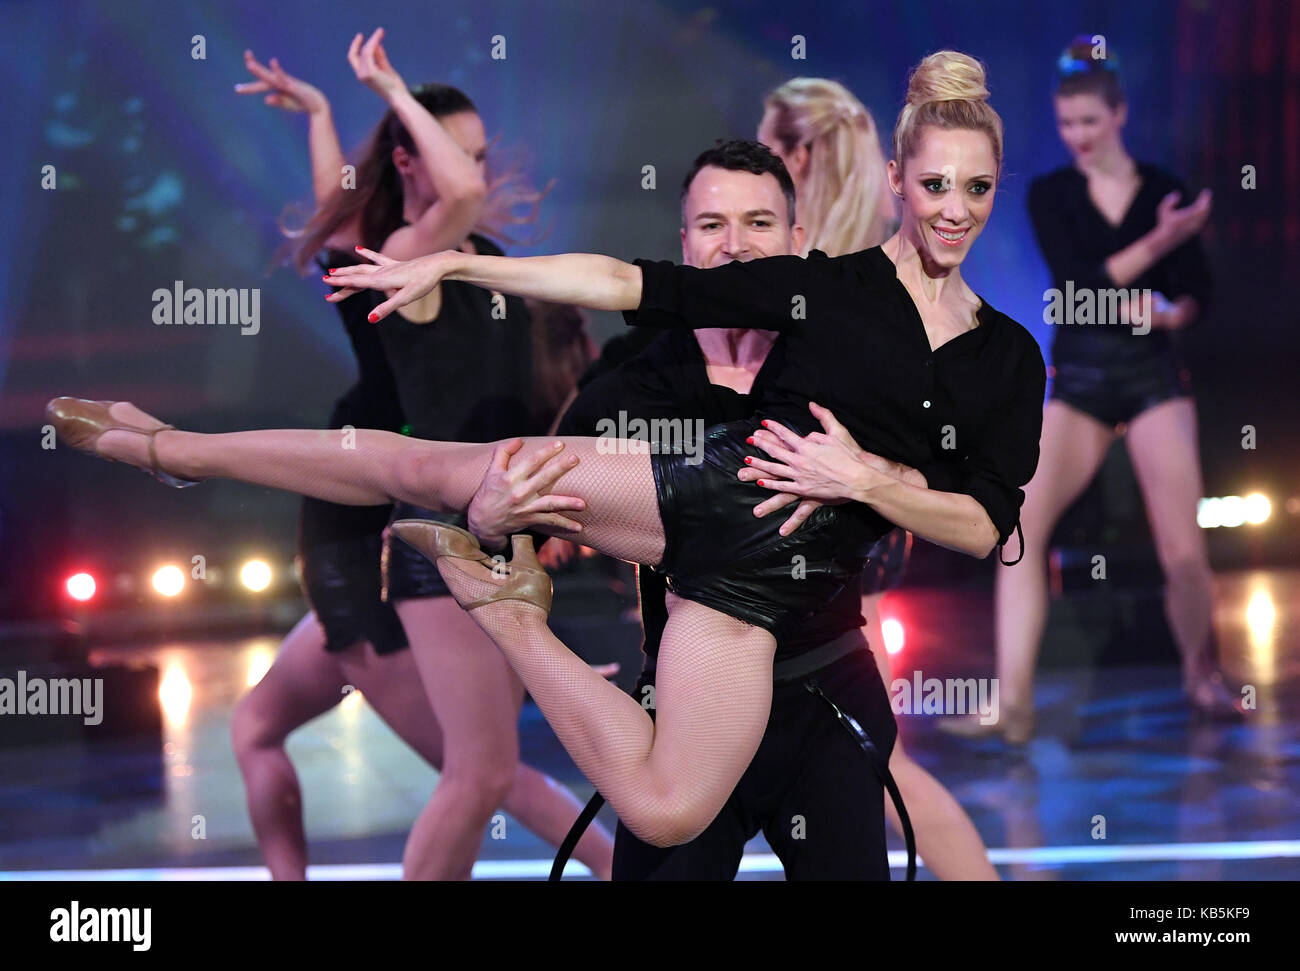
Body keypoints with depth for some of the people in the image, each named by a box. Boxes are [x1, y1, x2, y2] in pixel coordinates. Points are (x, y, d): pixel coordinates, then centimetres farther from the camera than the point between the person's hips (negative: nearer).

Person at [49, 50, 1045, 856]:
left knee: (666, 813, -18)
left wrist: (869, 478, -16)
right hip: (709, 485, 1)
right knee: (430, 468, -2)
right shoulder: (827, 280, 4)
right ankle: (168, 447, 17)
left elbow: (985, 526, 1)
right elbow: (635, 284, 2)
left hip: (773, 575, -1)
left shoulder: (1009, 355, 5)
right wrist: (451, 265, -1)